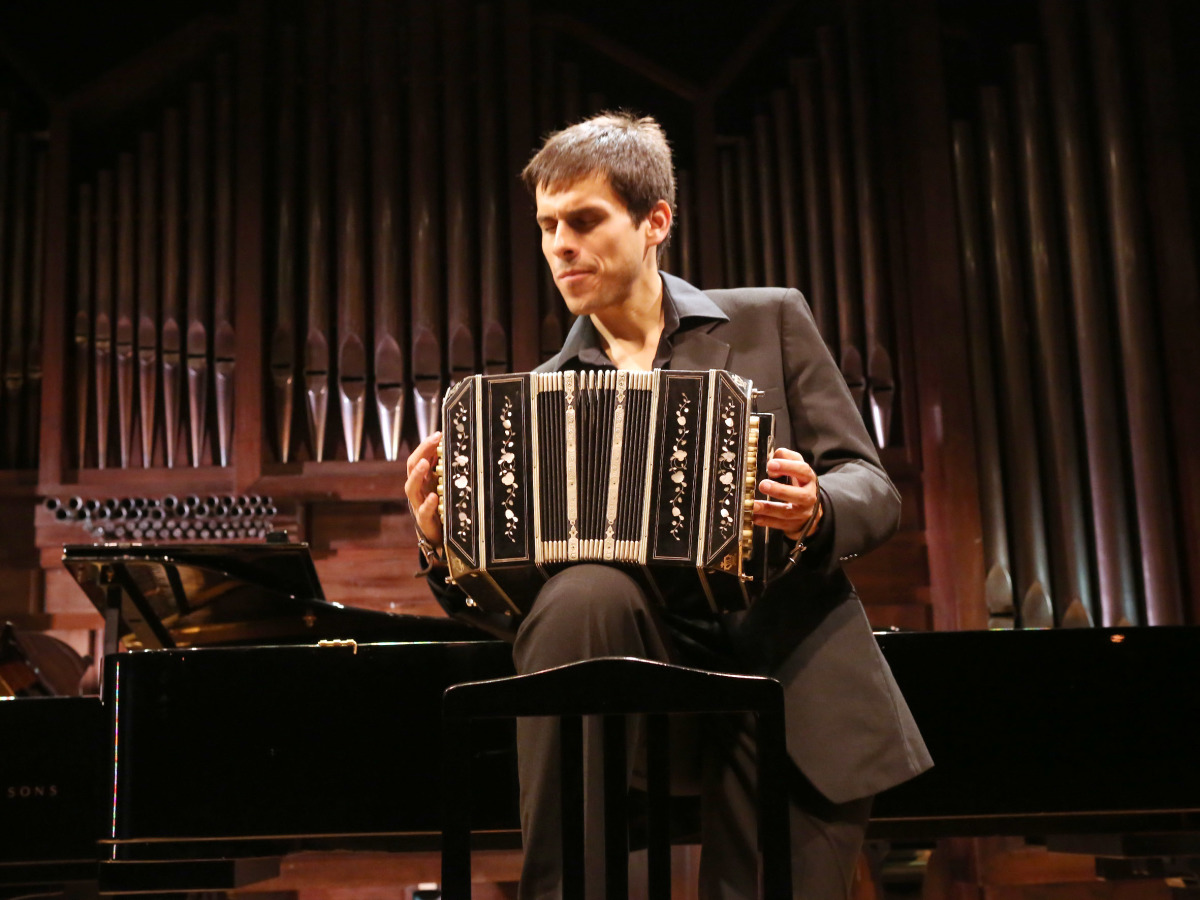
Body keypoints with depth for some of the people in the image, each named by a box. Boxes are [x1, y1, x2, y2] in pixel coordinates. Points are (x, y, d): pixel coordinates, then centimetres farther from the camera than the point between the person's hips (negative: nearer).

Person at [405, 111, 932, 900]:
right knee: (581, 593, -30)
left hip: (793, 677, 0)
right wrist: (446, 543, -13)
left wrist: (813, 513, -18)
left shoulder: (769, 320, 11)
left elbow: (874, 492, 6)